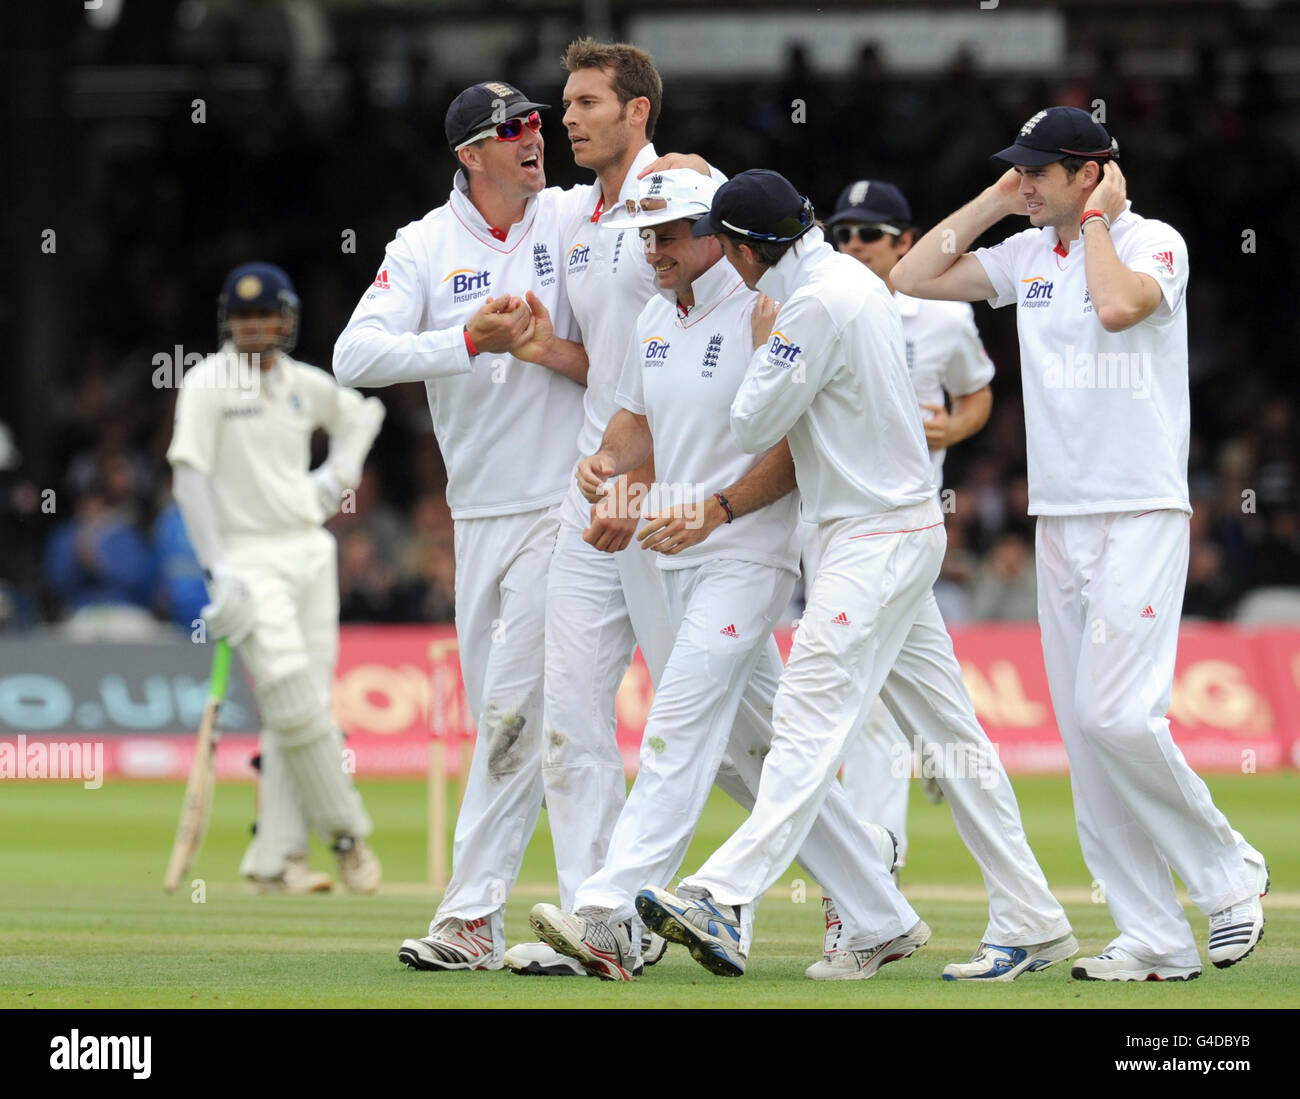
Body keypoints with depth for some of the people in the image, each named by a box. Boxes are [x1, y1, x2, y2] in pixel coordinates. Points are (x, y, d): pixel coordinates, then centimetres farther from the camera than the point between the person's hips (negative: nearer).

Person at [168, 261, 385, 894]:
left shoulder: (305, 384, 10)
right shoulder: (208, 382, -6)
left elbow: (363, 411, 31)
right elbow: (189, 476, -11)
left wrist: (340, 471, 12)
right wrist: (217, 572, -19)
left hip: (310, 551, 5)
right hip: (250, 560, -5)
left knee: (303, 709, 1)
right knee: (295, 703, -15)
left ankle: (275, 858, 4)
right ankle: (346, 831, 1)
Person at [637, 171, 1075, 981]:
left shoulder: (818, 303, -17)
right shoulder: (855, 278, 13)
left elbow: (754, 426, -13)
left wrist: (764, 345, 3)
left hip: (876, 540, -10)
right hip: (905, 528, 10)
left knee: (811, 720, -17)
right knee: (947, 728, 9)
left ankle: (725, 904, -25)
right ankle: (1030, 923, 10)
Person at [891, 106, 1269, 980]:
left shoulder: (1155, 242, -6)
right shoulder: (1027, 257, 13)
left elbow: (1119, 306, -25)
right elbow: (913, 276, 12)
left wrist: (1093, 217, -10)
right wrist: (994, 203, 9)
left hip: (1141, 515, -7)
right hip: (1059, 518, 7)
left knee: (1116, 714, -18)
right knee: (1086, 733, 2)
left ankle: (1226, 870, 2)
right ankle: (1157, 940, 5)